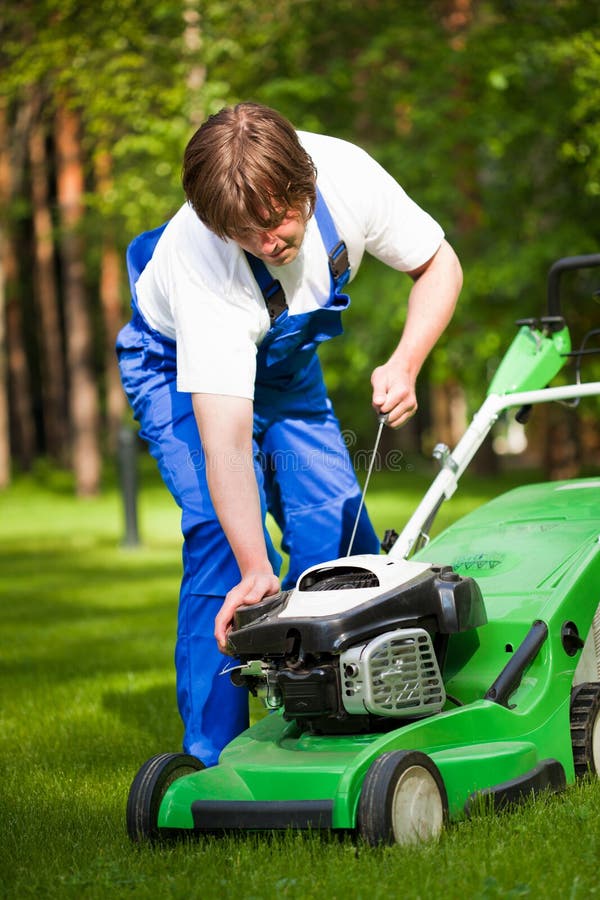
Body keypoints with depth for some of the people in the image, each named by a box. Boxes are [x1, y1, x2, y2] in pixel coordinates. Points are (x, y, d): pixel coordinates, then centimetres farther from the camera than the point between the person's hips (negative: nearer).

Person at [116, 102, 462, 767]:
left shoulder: (347, 175, -31)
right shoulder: (198, 260, -40)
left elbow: (438, 265, -12)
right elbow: (225, 439, -43)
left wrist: (404, 364, -29)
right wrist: (257, 574, -50)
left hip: (283, 357, 4)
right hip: (180, 365, -4)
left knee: (337, 527, -7)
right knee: (224, 530, -22)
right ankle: (214, 751, -13)